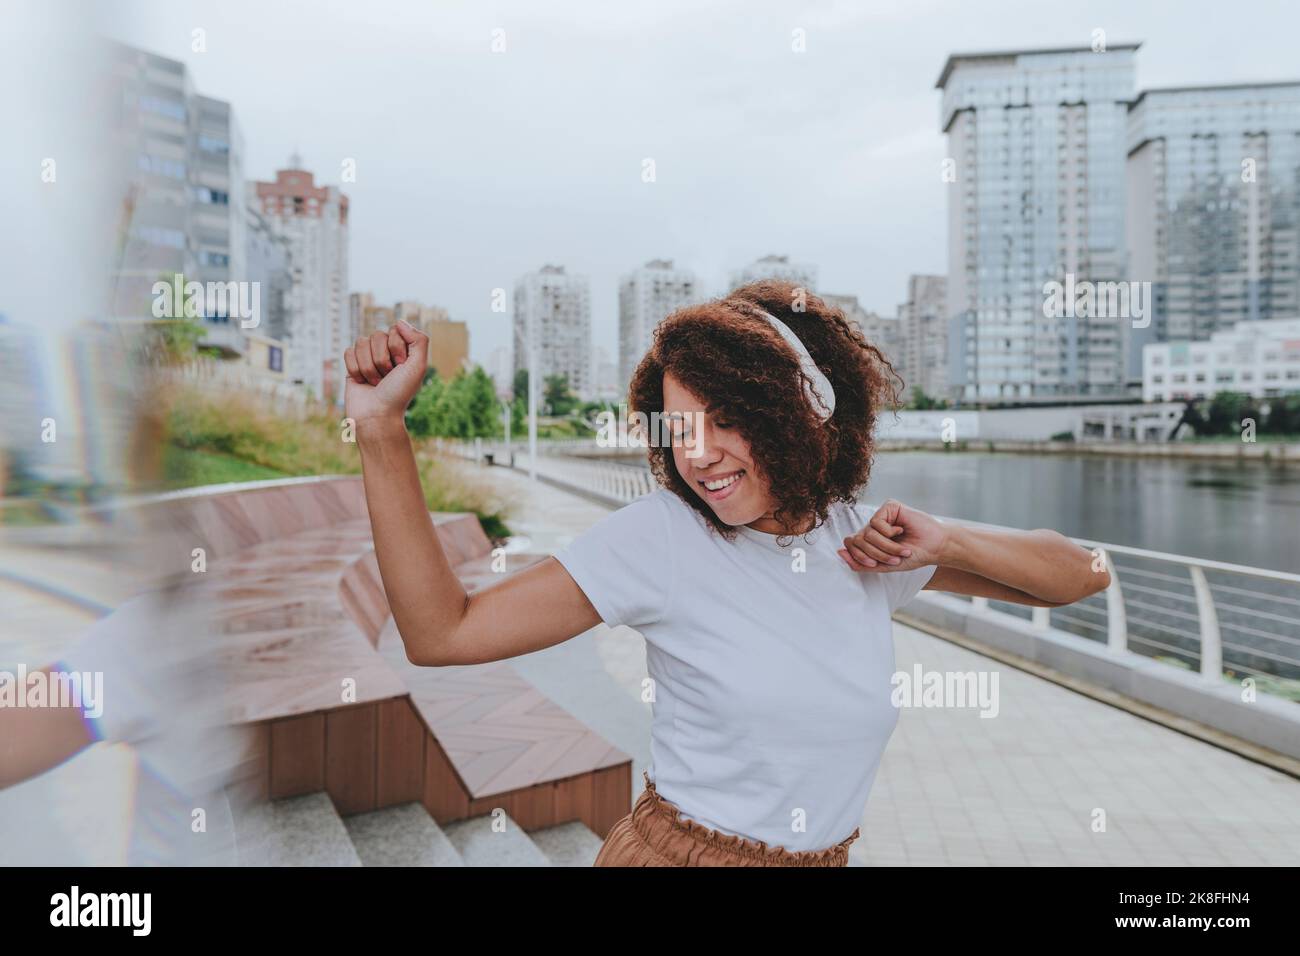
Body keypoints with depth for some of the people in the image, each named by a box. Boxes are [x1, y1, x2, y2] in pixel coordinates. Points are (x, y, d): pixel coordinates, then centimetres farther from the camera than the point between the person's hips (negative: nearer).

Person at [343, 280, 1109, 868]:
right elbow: (443, 633, -23)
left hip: (826, 855, 4)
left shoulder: (866, 538, -6)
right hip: (675, 849, -4)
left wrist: (945, 542, -16)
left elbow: (1084, 577, 1)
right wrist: (382, 428, -29)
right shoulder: (660, 535, -19)